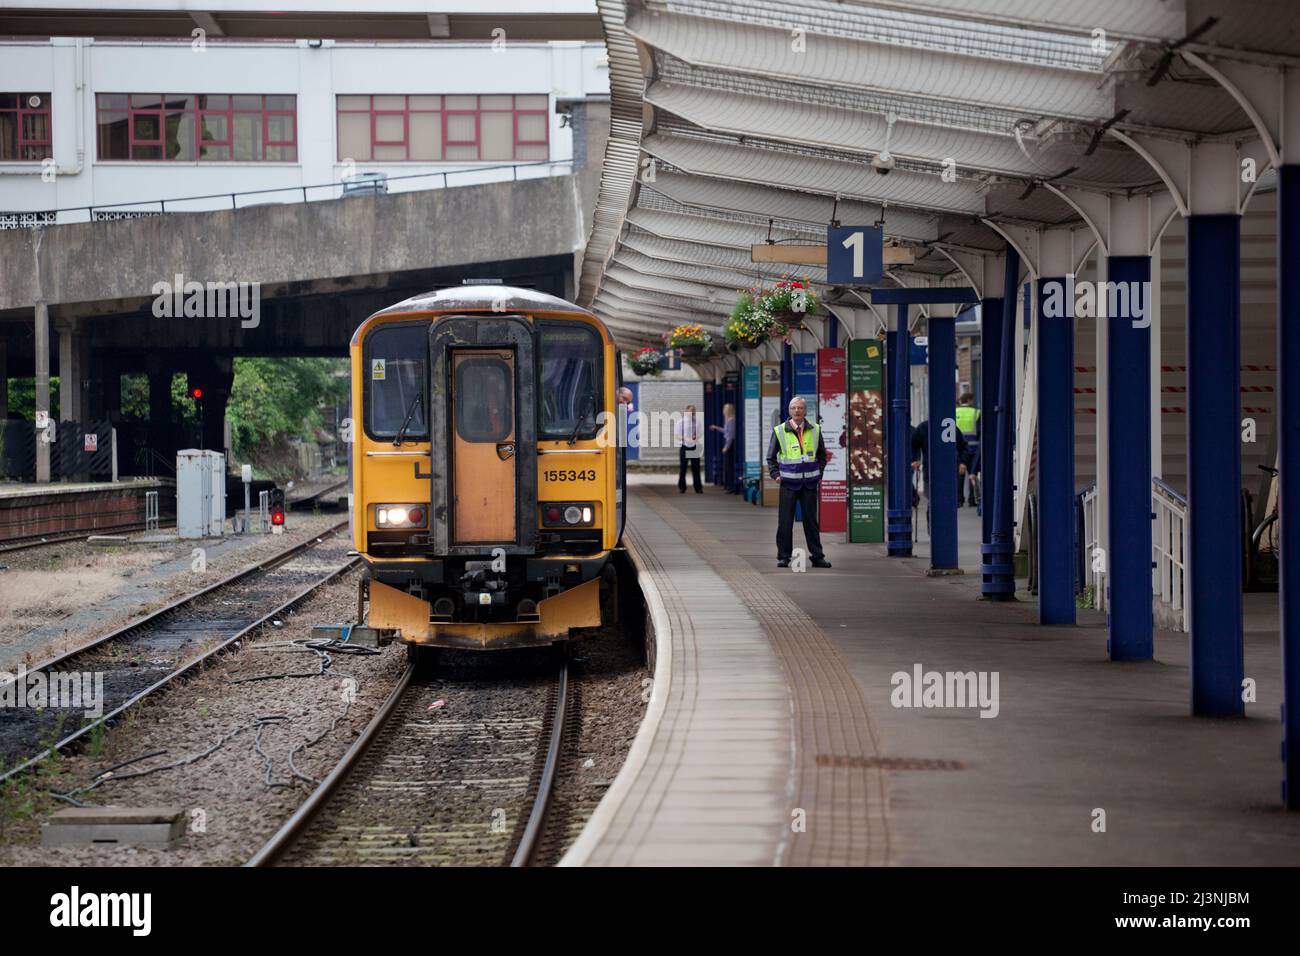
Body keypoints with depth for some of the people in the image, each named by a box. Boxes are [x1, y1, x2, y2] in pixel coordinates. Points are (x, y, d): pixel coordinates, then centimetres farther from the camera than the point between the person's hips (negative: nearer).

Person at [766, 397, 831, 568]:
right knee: (785, 522, -3)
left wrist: (819, 474, 9)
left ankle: (817, 556, 11)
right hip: (788, 483, -2)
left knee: (811, 520, 6)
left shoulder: (815, 430, 6)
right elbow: (771, 457, 9)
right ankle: (783, 557, 4)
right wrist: (775, 475, -2)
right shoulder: (780, 431, 0)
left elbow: (822, 455, 19)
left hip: (809, 483, 2)